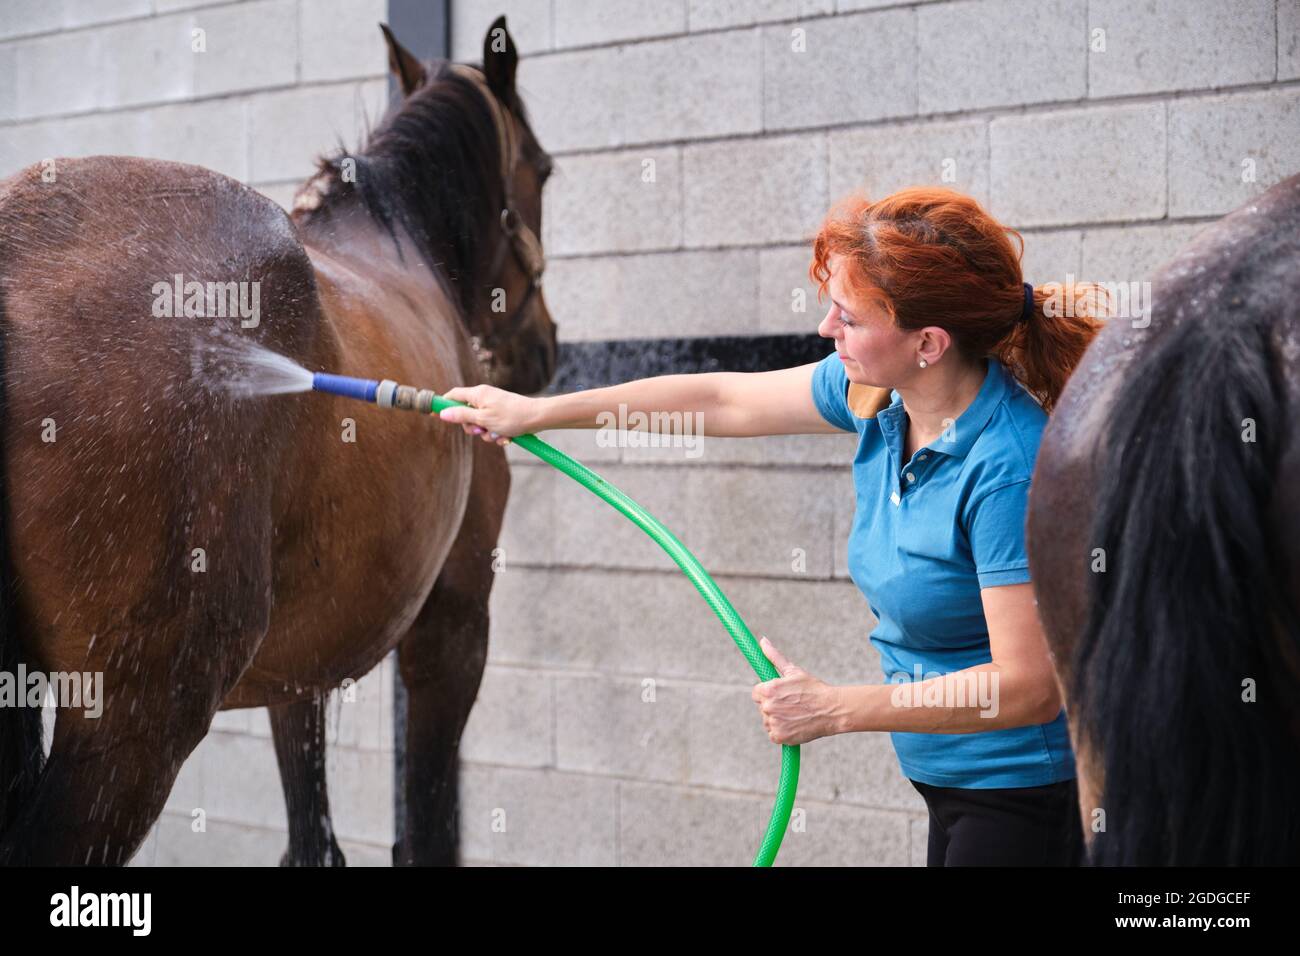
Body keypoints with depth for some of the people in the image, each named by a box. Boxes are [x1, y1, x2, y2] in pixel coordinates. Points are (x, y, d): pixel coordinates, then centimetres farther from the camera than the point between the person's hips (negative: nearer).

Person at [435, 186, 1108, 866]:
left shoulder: (1008, 467, -28)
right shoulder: (876, 392, -3)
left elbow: (1028, 687, -28)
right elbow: (722, 400, 11)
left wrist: (834, 709, -22)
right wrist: (535, 412, 17)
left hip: (1026, 792, -8)